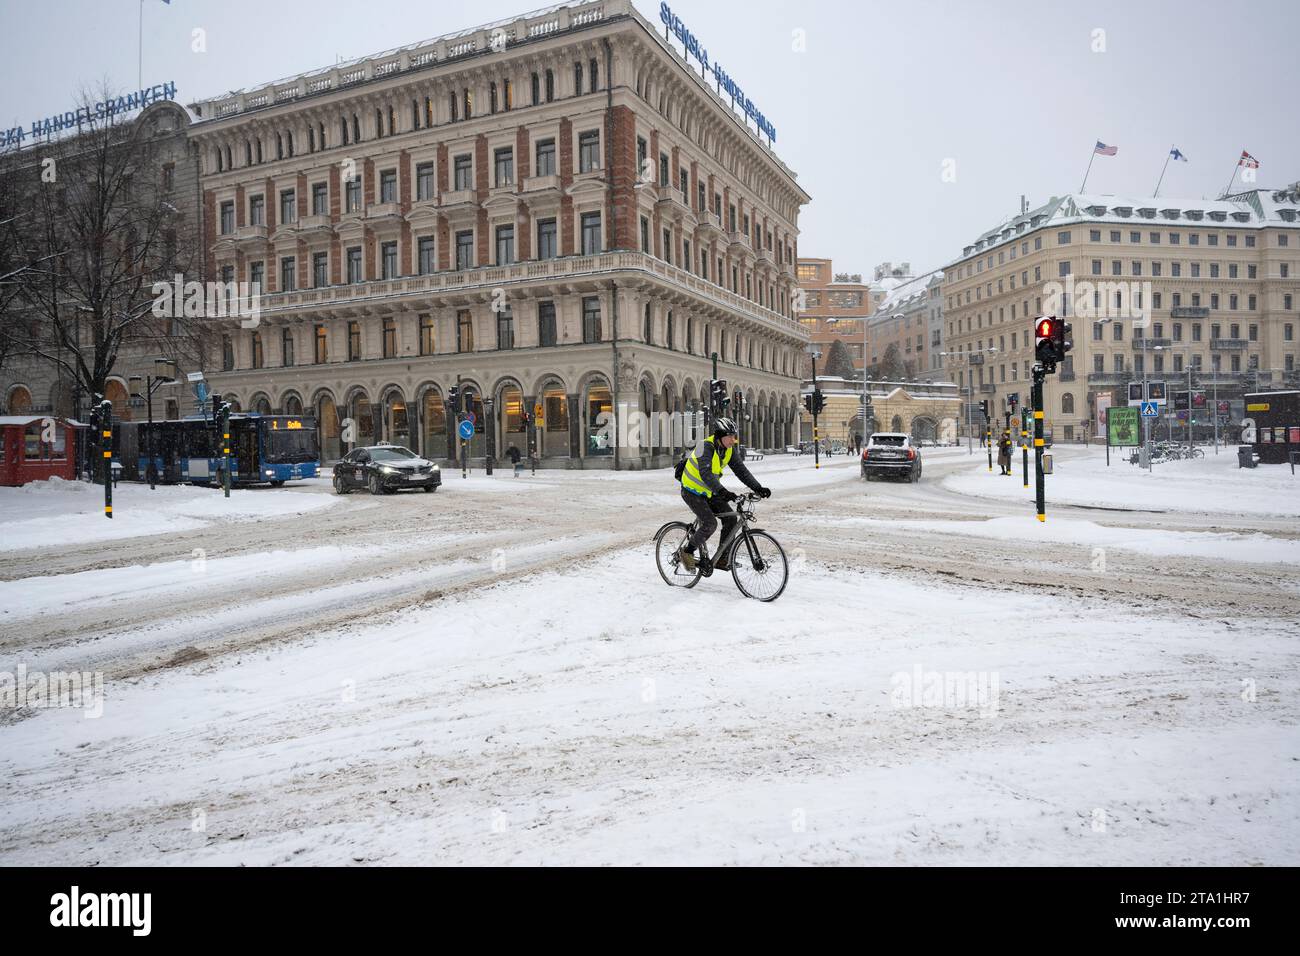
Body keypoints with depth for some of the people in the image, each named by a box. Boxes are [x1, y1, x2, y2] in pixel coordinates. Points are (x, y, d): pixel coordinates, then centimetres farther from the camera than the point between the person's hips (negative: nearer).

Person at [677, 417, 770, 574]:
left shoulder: (729, 450, -4)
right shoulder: (707, 447, -27)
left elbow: (741, 470, -5)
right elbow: (705, 473, -39)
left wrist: (758, 488, -17)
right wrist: (722, 492, -52)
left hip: (709, 492, 7)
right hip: (692, 491, -7)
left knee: (730, 518, -6)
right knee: (710, 524, -21)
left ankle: (721, 559, 3)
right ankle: (686, 551, 0)